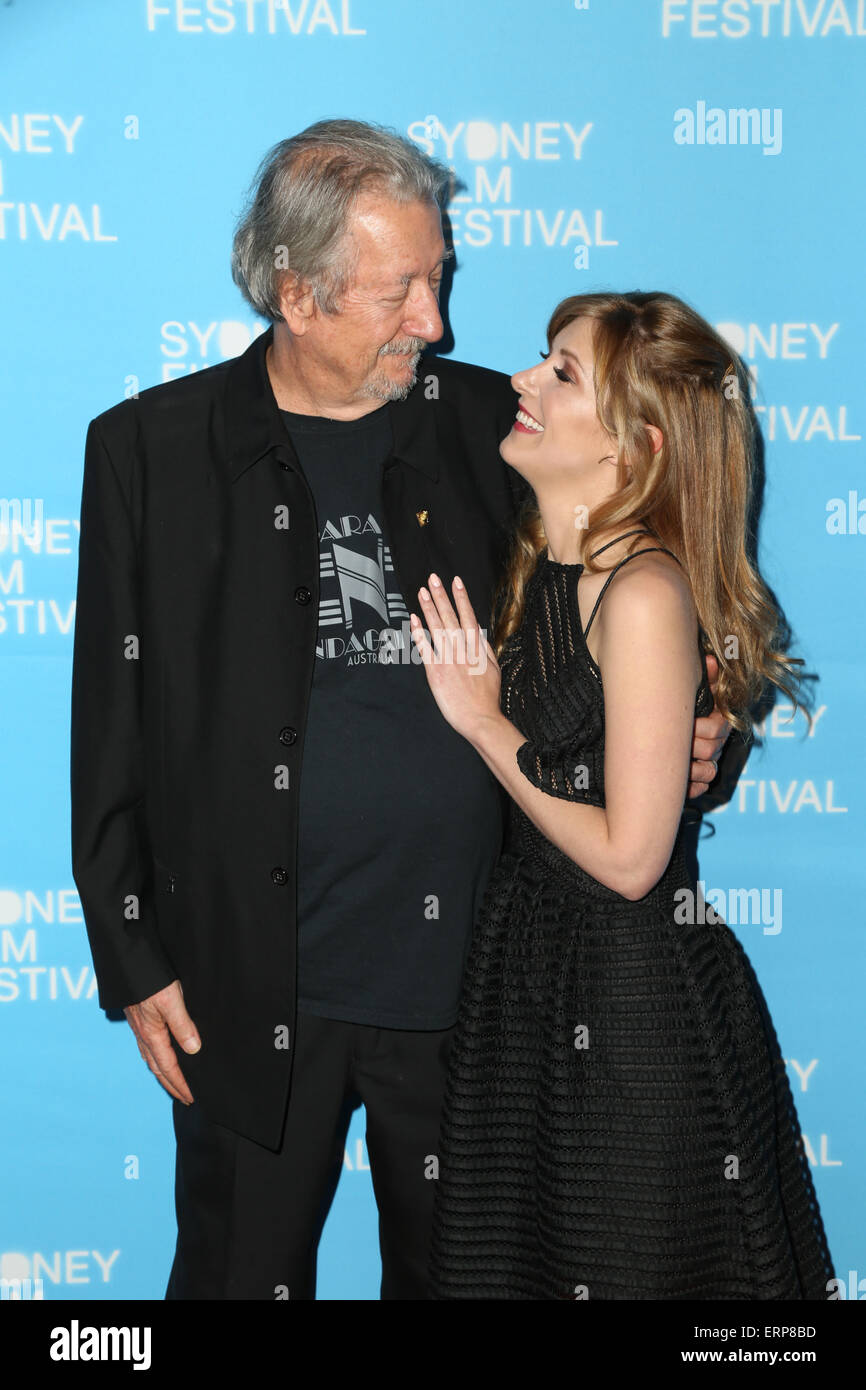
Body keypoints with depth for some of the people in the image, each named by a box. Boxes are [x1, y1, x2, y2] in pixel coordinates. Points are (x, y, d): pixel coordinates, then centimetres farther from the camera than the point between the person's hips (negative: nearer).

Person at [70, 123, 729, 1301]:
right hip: (251, 992, -1)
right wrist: (133, 962, -1)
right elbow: (112, 727, 0)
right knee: (241, 1275, 13)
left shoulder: (493, 423, 1)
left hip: (471, 979, 2)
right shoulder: (151, 446, -3)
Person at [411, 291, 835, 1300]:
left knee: (629, 1265, 10)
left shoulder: (645, 593, -21)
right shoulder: (540, 565, 4)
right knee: (514, 1259, 20)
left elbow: (627, 855, -21)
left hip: (633, 992, -8)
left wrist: (482, 721, -13)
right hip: (527, 956, 8)